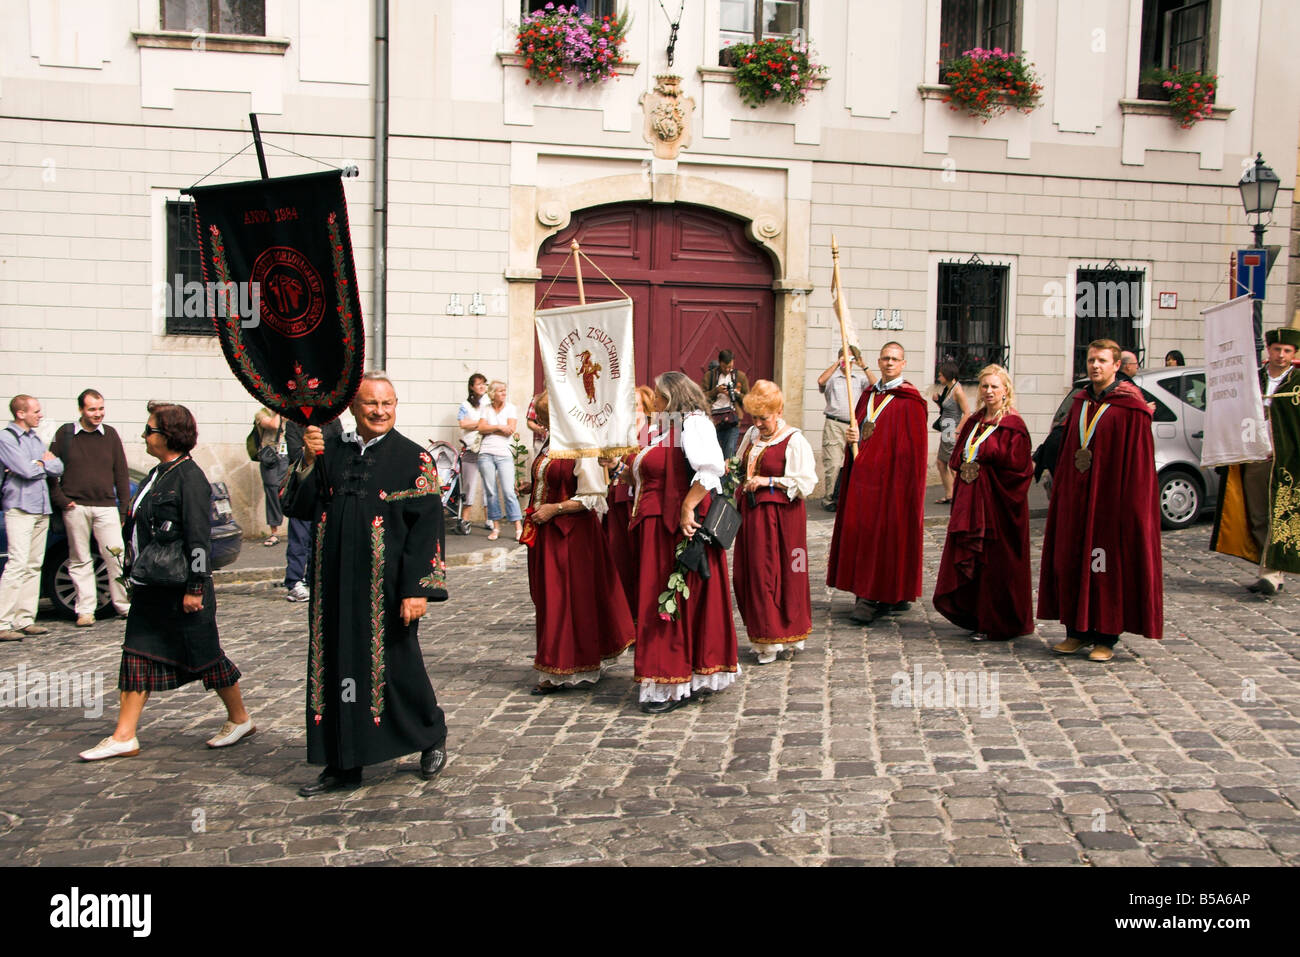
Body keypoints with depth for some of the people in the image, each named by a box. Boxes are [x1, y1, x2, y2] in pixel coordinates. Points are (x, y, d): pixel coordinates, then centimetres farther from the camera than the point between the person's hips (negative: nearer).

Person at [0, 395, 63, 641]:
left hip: (41, 509, 8)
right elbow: (27, 470, -16)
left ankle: (25, 619, 11)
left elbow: (58, 468, 10)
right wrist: (46, 463, 3)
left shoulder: (35, 438, 18)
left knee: (34, 566, 7)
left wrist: (36, 464, -6)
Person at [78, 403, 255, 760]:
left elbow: (198, 536, -20)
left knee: (204, 655, 3)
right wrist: (137, 571, 18)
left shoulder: (190, 477, -16)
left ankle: (240, 719, 20)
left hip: (181, 588, -9)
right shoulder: (158, 474, 12)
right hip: (151, 587, 9)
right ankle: (124, 737, 13)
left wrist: (195, 587, -21)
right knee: (138, 655, 7)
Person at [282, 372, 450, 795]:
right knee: (338, 667, 9)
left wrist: (418, 589, -15)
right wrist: (308, 462, -11)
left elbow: (427, 527, -9)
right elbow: (297, 507, 5)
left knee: (397, 664, 6)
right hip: (336, 585, 4)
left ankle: (432, 737, 31)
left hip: (387, 587, -4)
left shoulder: (413, 458, -4)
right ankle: (343, 764, 22)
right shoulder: (330, 451, 8)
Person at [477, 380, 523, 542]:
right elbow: (481, 428, 0)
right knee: (491, 492, 3)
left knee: (509, 491, -9)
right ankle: (495, 527, 12)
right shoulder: (485, 408, 12)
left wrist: (489, 429, -3)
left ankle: (518, 528, -6)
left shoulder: (511, 408, 6)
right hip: (486, 454, 2)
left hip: (504, 454, -2)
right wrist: (499, 427, -9)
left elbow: (511, 430, -7)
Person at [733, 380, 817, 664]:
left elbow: (806, 483, -15)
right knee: (749, 573, 7)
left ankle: (776, 640, 9)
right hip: (751, 513, 7)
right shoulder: (752, 435, 12)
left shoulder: (794, 441, -10)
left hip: (780, 515, -7)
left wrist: (768, 481, -17)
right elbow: (742, 467, 27)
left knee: (776, 574, -3)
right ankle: (762, 634, 19)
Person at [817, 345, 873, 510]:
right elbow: (821, 381, -18)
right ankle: (828, 499, 0)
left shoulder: (860, 378, 14)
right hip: (834, 424, -4)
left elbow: (875, 385, -4)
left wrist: (863, 366, -12)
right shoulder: (832, 377, 5)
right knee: (833, 464, -9)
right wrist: (837, 363, -15)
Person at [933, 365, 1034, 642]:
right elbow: (957, 458, 17)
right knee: (968, 560, 7)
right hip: (970, 500, 7)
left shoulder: (1013, 425, -8)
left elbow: (1017, 464, -16)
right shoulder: (974, 422, 14)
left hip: (996, 501, -7)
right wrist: (964, 461, -2)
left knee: (995, 562, -1)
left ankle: (994, 625, 11)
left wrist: (986, 453, -14)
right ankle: (976, 615, 20)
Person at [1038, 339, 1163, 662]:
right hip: (1074, 498, 6)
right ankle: (1078, 631, 19)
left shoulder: (1130, 407, -7)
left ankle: (1106, 637, 10)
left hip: (1110, 498, -6)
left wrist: (1130, 503, -16)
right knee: (1070, 562, 8)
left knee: (1108, 566, 0)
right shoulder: (1080, 402, 12)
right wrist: (1060, 488, 7)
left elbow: (1139, 461, -11)